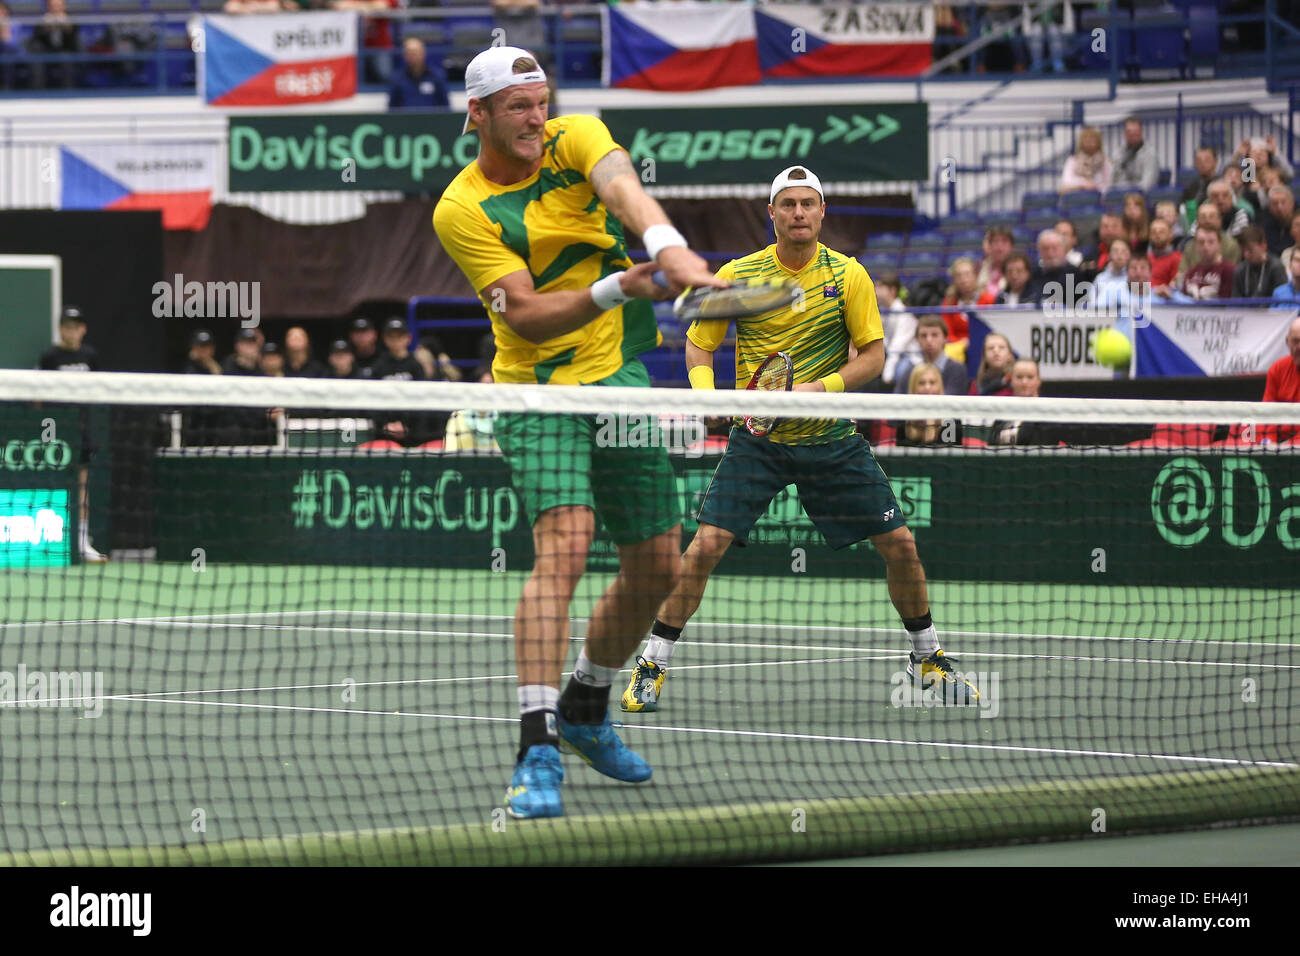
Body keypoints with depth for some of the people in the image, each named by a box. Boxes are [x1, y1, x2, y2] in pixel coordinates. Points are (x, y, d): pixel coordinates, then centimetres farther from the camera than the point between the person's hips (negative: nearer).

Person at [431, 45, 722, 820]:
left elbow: (624, 189, -24)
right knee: (565, 543, -26)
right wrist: (618, 288, -34)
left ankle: (587, 708, 35)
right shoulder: (462, 211, -10)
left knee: (658, 566, 10)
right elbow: (529, 318, -18)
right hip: (540, 393, -5)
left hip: (625, 380, 5)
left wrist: (669, 247, -46)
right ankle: (539, 751, -32)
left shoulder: (576, 139, -1)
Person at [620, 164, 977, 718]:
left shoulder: (848, 276, -3)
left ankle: (926, 657, 23)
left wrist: (824, 387, -19)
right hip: (758, 438, -1)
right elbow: (698, 344, 4)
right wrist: (706, 391, -16)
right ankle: (653, 664, -3)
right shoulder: (737, 275, -4)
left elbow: (873, 356, -2)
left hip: (832, 439, 1)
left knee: (898, 543, 0)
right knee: (707, 544, -15)